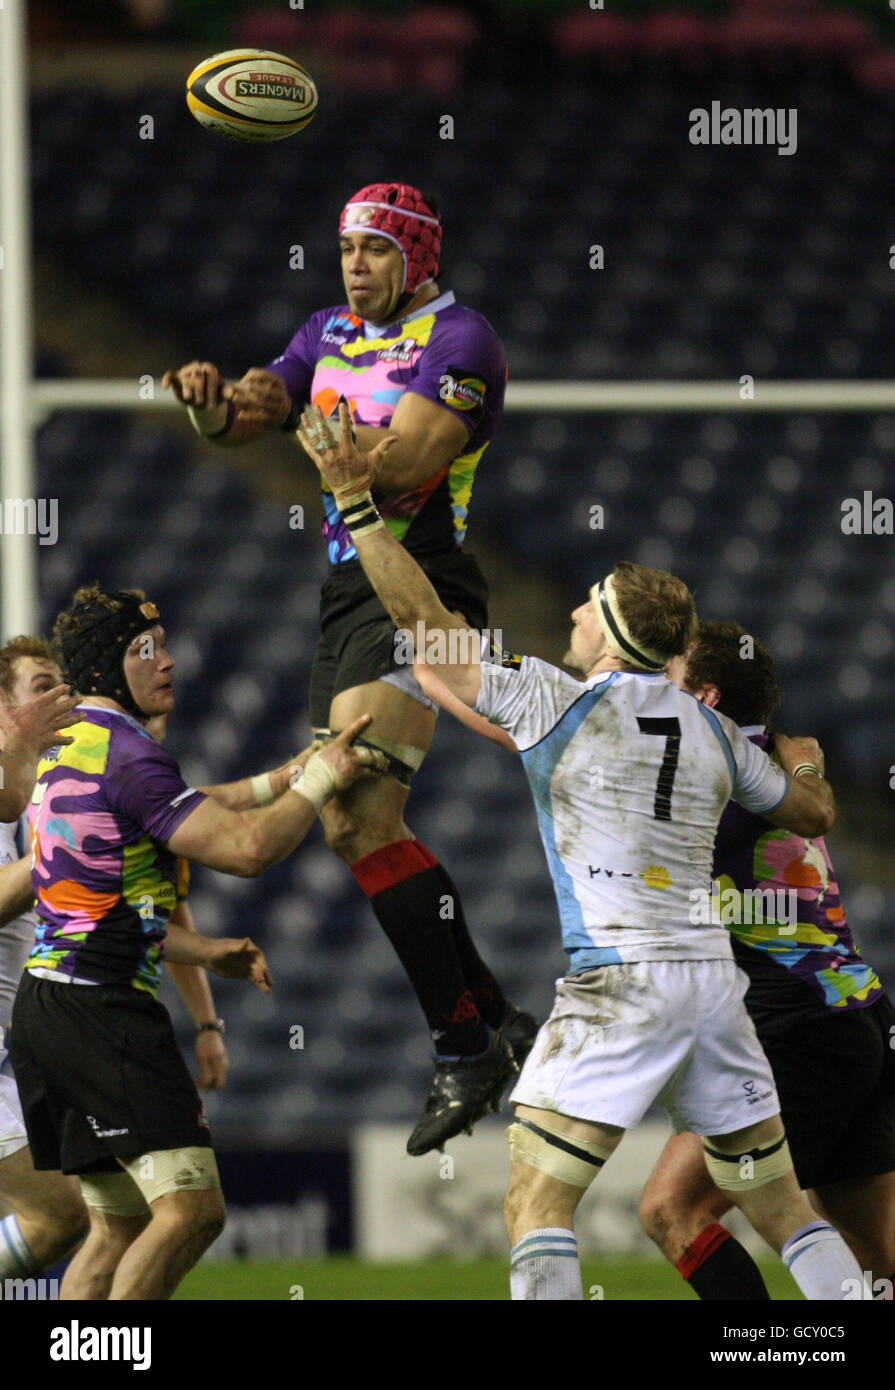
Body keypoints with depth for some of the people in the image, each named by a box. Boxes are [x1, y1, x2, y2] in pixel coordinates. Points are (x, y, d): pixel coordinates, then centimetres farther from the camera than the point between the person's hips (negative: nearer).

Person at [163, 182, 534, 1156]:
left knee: (362, 818, -21)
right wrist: (215, 405, -13)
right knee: (353, 826, 9)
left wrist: (298, 419, -30)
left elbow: (406, 461, -21)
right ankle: (497, 1021, 16)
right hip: (350, 593, 9)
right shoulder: (330, 335, 17)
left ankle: (461, 1047, -18)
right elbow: (244, 423, 10)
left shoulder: (459, 340, -8)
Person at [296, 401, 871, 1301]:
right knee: (782, 1210, 12)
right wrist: (802, 754, 48)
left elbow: (426, 623, -3)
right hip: (714, 981, 6)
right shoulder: (714, 731, 13)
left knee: (536, 1209, -8)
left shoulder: (557, 702, -2)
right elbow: (812, 814, 26)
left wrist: (354, 501, 0)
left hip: (616, 981, -6)